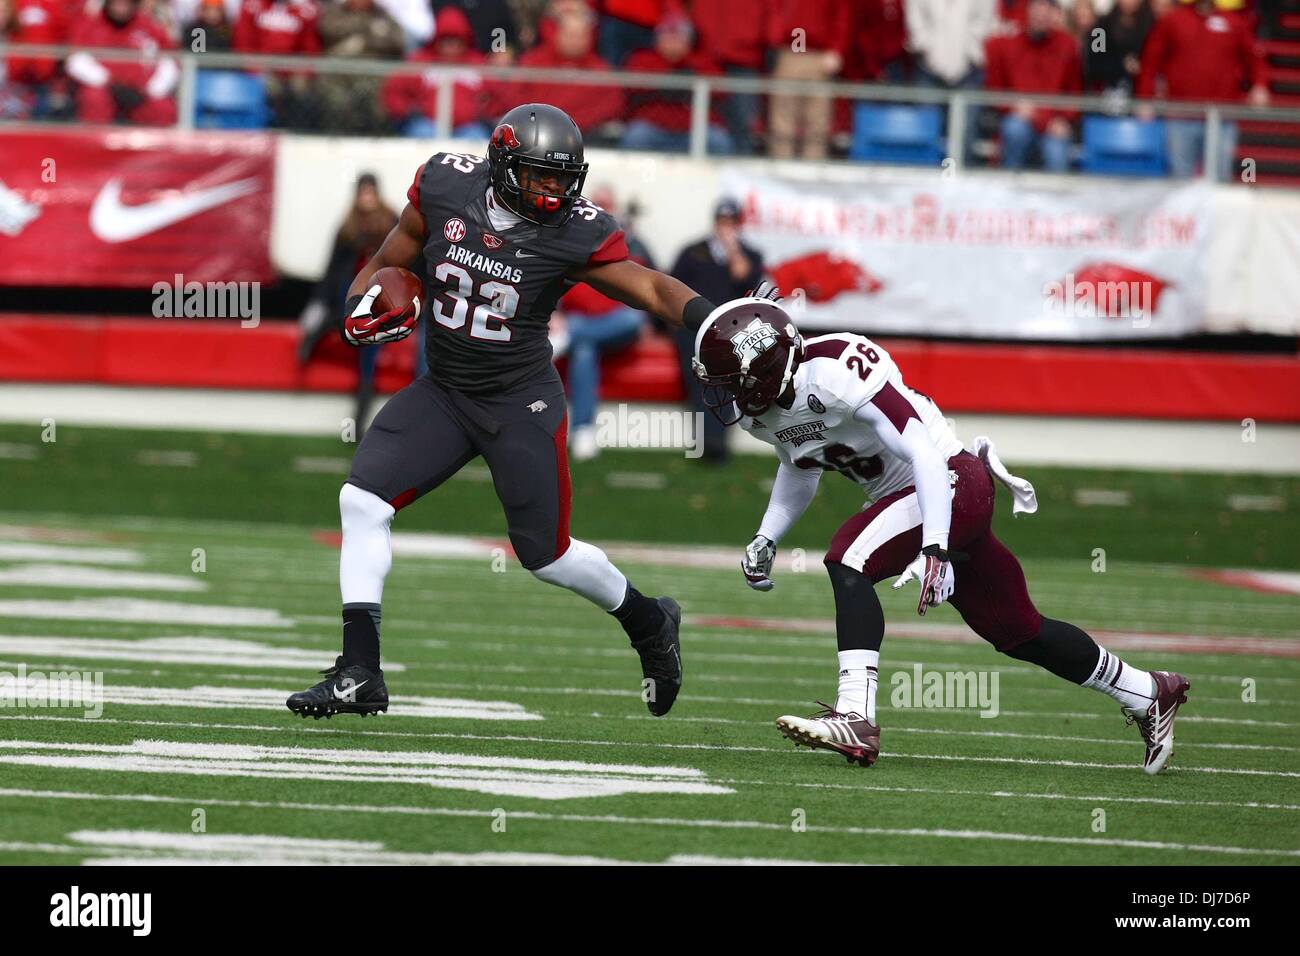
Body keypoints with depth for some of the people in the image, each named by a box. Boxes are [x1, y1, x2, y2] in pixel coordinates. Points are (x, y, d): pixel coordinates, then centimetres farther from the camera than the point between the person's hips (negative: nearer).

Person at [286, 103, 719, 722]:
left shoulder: (575, 234, -17)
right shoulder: (444, 188, -9)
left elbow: (651, 288, -22)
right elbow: (388, 264, 4)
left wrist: (712, 319, -41)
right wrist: (363, 306, -16)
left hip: (522, 404, -3)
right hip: (442, 393, 3)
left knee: (546, 555, 2)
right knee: (362, 501, -13)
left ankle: (650, 624, 32)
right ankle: (359, 675, -9)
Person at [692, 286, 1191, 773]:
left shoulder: (837, 373, -28)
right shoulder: (757, 411, 0)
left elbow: (923, 454, -29)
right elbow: (799, 469, 23)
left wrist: (935, 548, -33)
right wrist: (766, 540, 14)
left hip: (950, 481, -9)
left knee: (847, 561, -26)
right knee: (1016, 631, 14)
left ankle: (856, 719, -32)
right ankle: (1147, 693, 29)